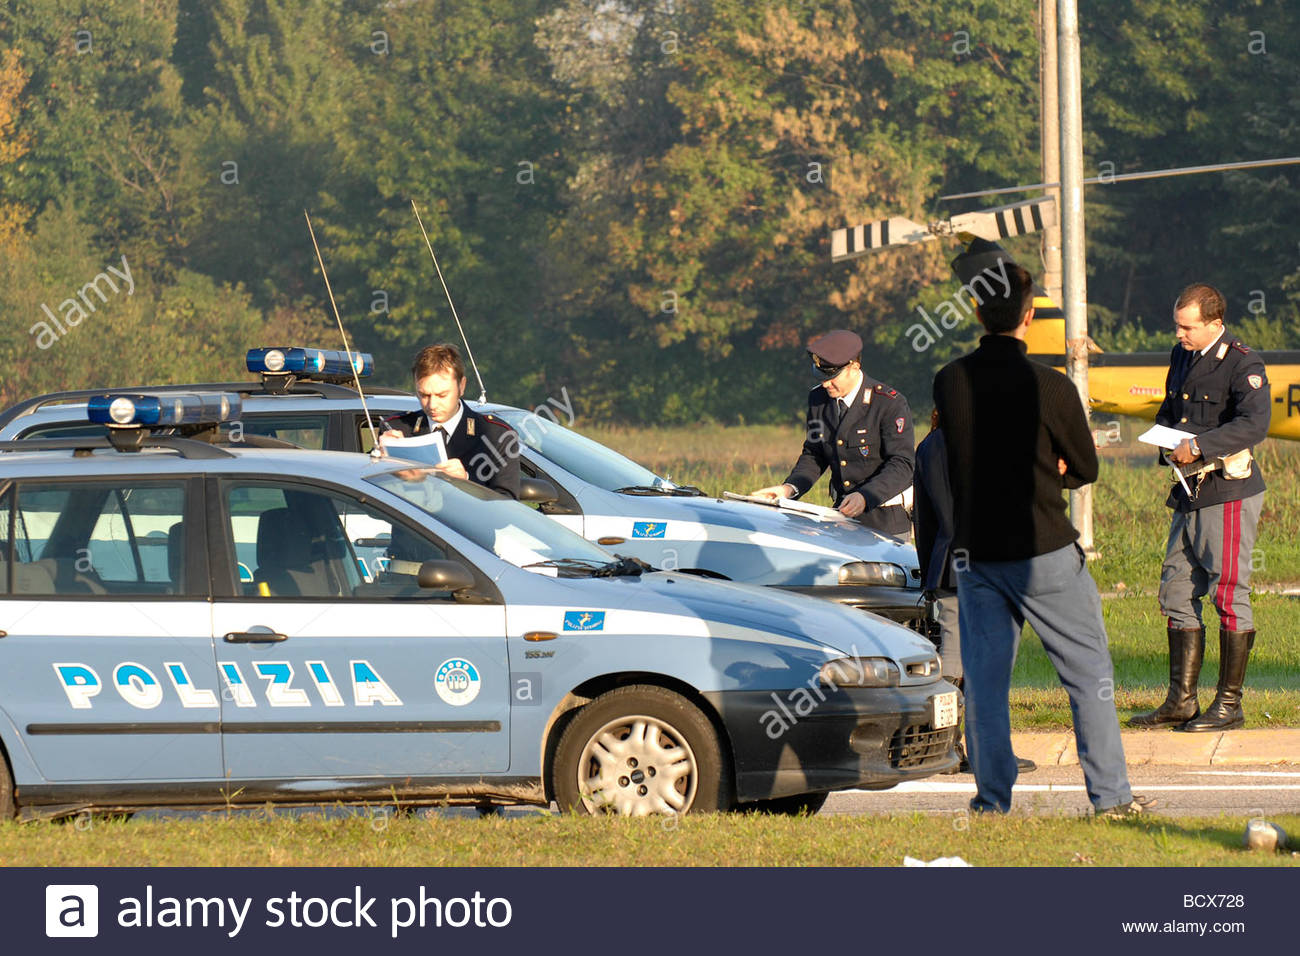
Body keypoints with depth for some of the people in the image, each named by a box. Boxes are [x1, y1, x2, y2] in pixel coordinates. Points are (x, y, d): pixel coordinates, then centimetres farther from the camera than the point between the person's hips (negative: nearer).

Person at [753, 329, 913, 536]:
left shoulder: (890, 404, -12)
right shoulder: (818, 398, 8)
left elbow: (901, 466, -15)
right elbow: (813, 455, 16)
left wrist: (865, 497, -31)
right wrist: (790, 488, -4)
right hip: (842, 514, 5)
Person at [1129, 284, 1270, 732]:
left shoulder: (1242, 364, -11)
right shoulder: (1181, 357, 14)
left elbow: (1254, 423, -24)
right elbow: (1168, 412, 27)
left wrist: (1200, 446, -27)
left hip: (1229, 491, -8)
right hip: (1189, 493, 9)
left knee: (1228, 595, -5)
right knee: (1177, 592, 8)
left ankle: (1229, 704, 0)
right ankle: (1181, 701, 14)